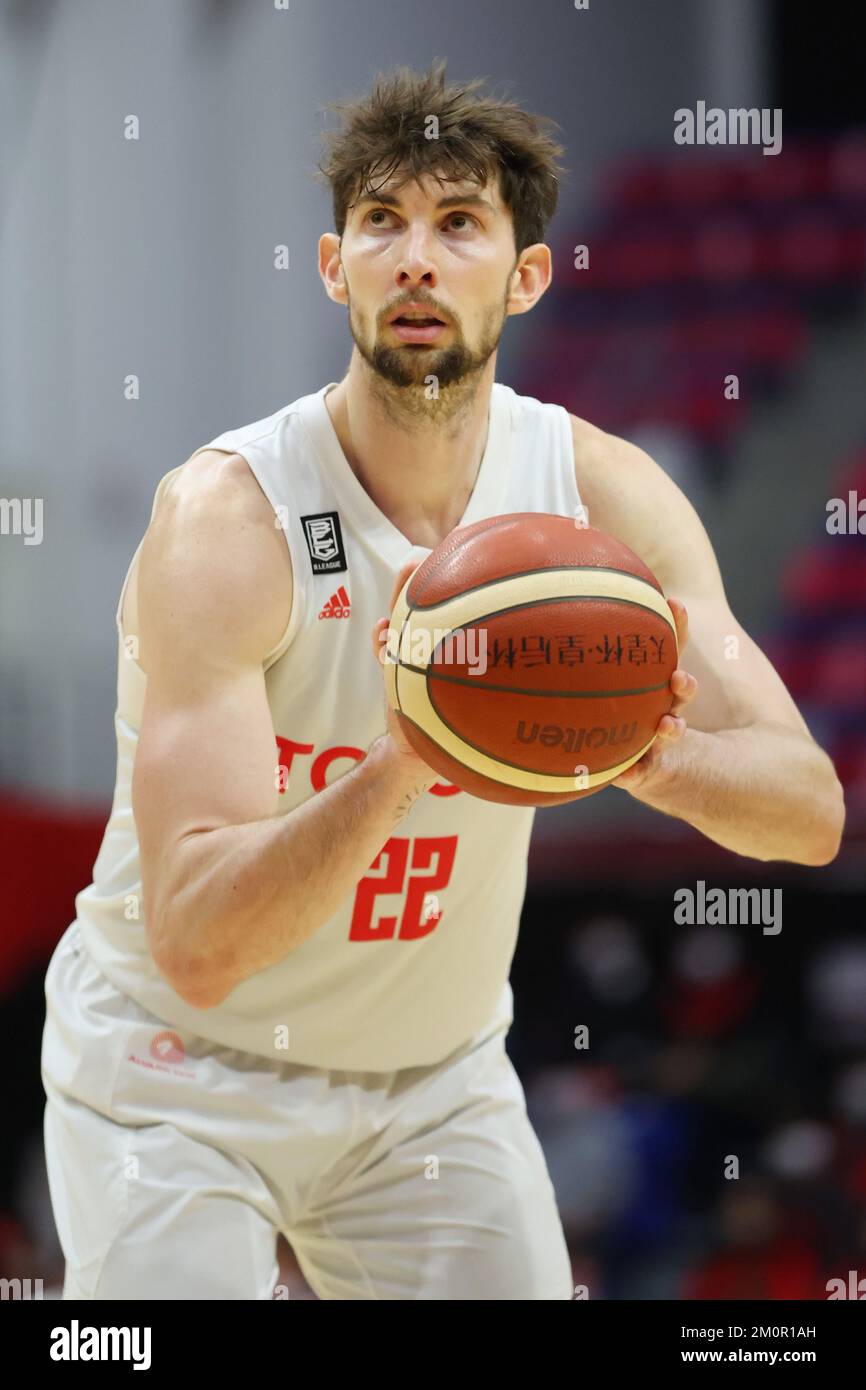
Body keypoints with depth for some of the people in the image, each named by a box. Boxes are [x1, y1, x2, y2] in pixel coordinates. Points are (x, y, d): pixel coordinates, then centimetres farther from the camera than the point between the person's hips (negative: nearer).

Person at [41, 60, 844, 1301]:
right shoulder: (227, 520, -25)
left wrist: (657, 759, -35)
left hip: (437, 1080, 4)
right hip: (182, 1075, -4)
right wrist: (399, 766, -48)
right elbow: (195, 945, -32)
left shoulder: (603, 495, -10)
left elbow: (811, 810, -13)